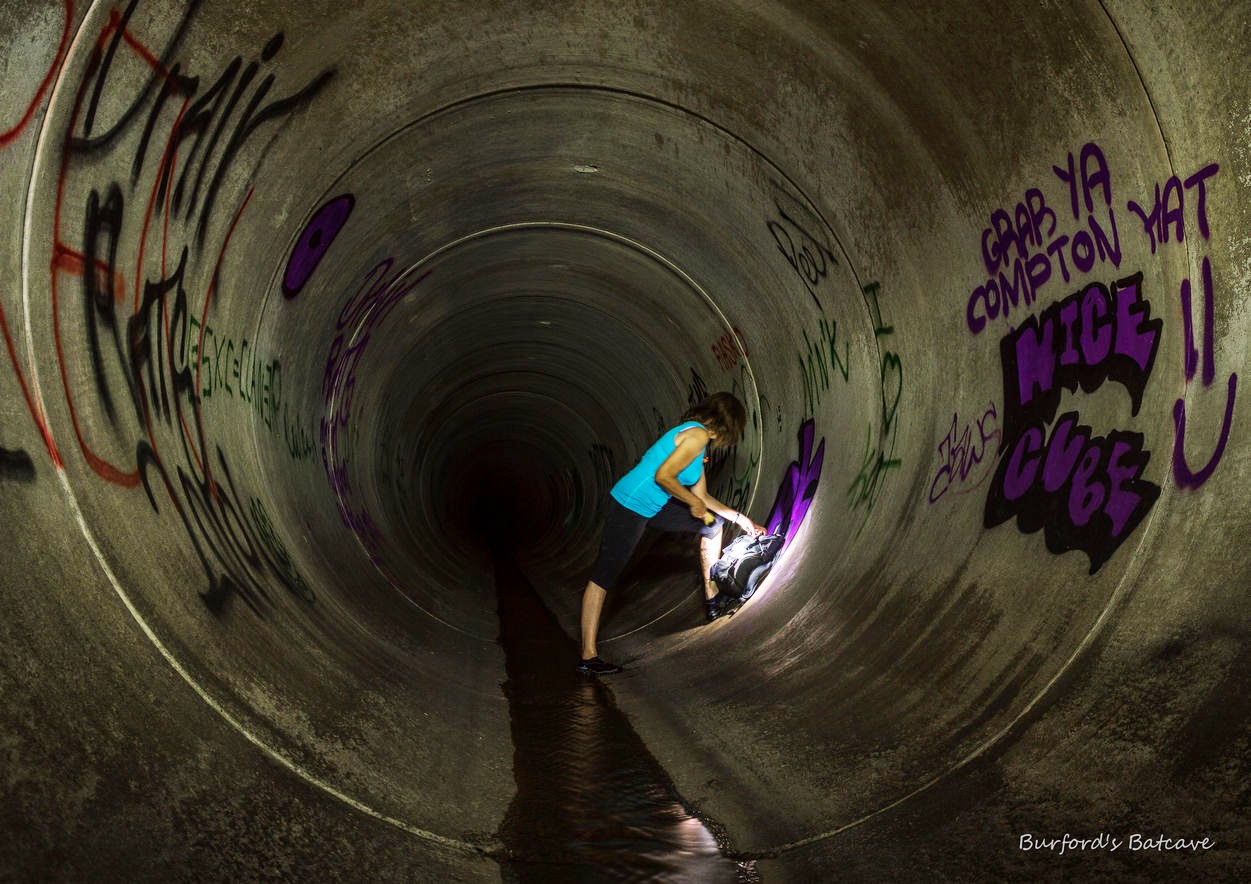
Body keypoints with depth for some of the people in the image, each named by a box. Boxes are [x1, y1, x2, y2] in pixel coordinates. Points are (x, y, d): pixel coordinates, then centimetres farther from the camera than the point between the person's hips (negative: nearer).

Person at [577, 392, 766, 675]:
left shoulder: (697, 438, 16)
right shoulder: (696, 435, -14)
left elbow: (702, 496, 23)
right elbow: (663, 475, -24)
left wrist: (739, 518, 26)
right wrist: (693, 502, -10)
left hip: (653, 507, 10)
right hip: (629, 506, -10)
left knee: (713, 524, 20)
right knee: (604, 576, -10)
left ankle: (712, 599, 28)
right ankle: (588, 656, -13)